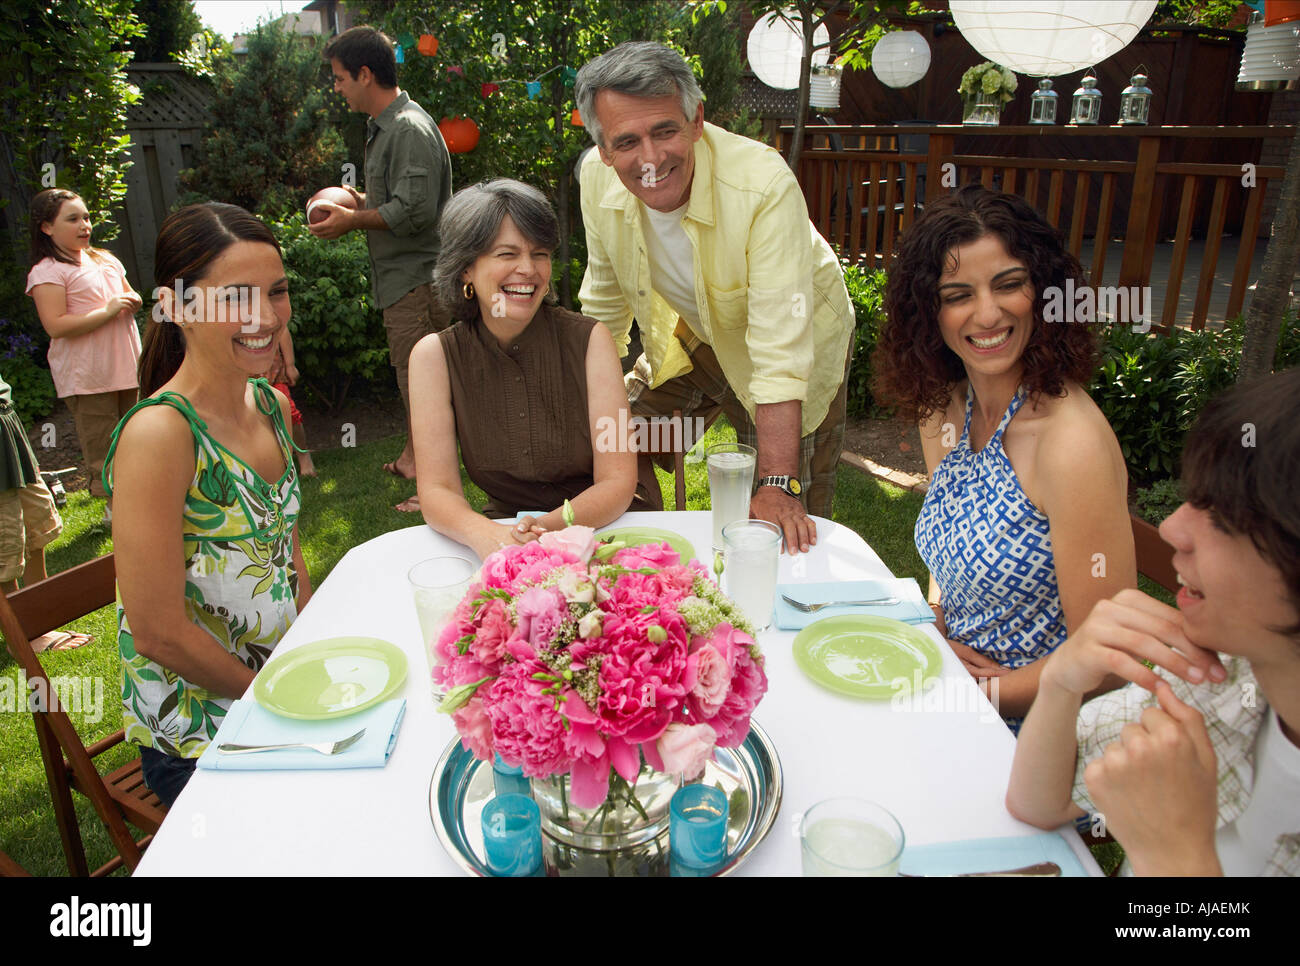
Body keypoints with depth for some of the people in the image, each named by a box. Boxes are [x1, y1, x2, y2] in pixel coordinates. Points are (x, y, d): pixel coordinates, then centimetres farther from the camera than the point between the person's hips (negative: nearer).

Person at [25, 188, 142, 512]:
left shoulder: (105, 259, 14)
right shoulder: (47, 272, -9)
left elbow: (133, 298, 24)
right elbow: (56, 326, -18)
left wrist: (131, 302, -1)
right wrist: (107, 311, -20)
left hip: (125, 364, 7)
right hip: (87, 376, -7)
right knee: (101, 440, 0)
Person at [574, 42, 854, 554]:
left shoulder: (763, 183, -36)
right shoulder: (598, 177, -19)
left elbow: (781, 350, -37)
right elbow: (605, 300, -1)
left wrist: (775, 485, -41)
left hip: (801, 344, -4)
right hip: (690, 335, 5)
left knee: (790, 521, -3)